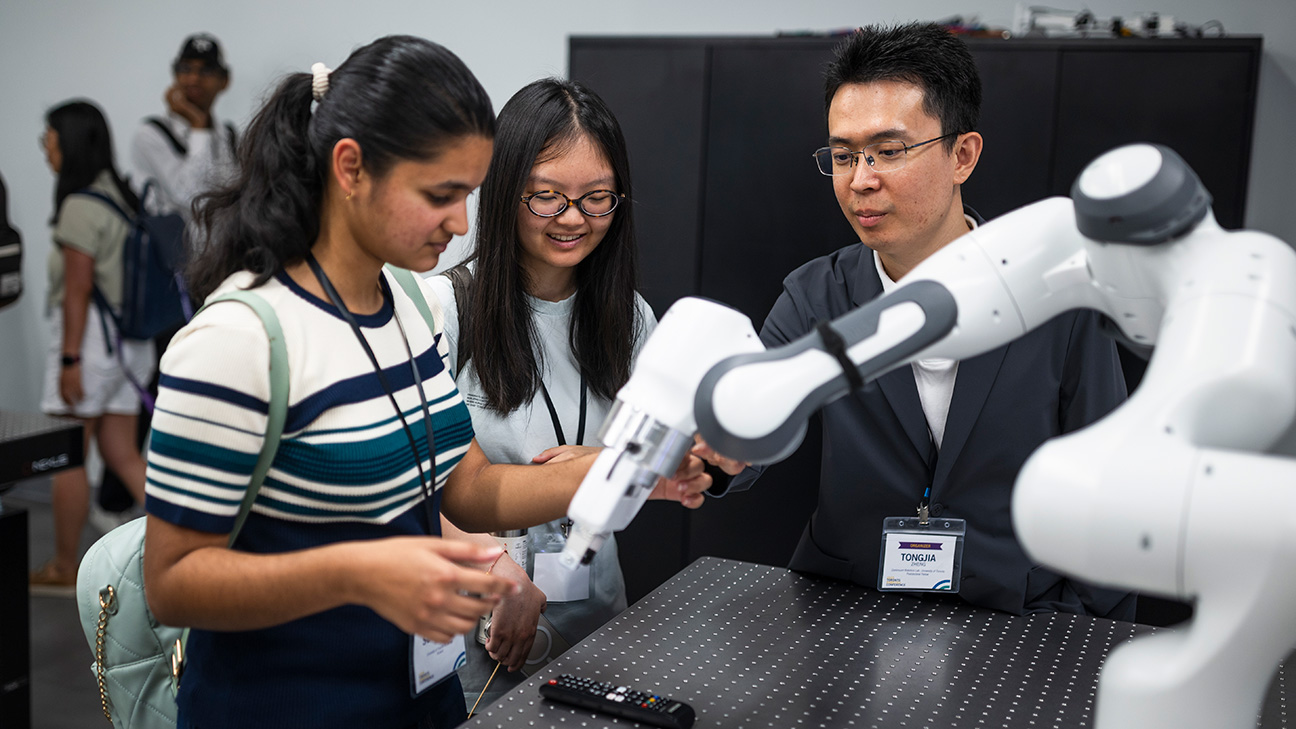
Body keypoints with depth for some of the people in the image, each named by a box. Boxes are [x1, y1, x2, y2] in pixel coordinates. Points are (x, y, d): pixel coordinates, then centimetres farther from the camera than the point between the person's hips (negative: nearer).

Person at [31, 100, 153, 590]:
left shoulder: (80, 205, -13)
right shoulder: (120, 195, 14)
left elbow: (78, 288, -17)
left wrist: (69, 358, -16)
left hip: (89, 332, -9)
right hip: (128, 336, 9)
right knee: (121, 452, 11)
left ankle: (63, 568, 12)